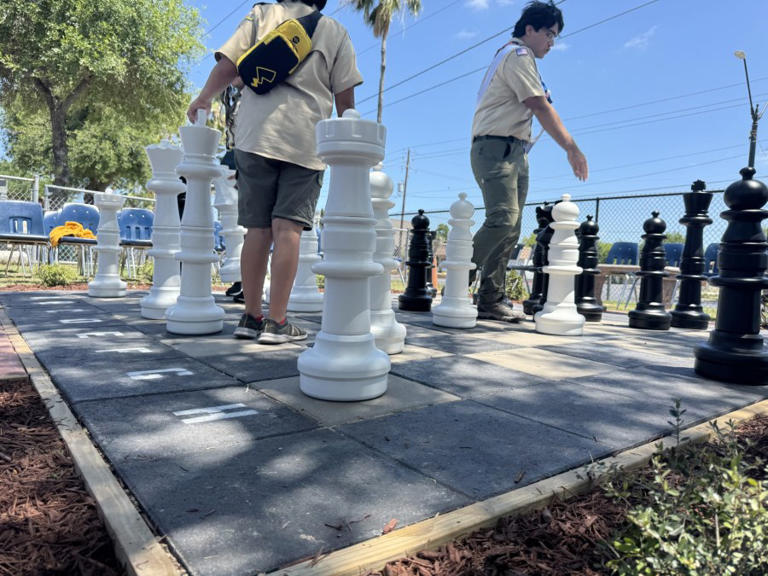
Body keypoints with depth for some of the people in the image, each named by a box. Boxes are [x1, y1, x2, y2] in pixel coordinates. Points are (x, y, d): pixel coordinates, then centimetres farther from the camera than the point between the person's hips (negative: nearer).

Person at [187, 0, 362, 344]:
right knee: (287, 229, -6)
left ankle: (251, 317, 6)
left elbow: (227, 67, 7)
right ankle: (276, 322, -8)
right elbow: (345, 99, 5)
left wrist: (204, 98, 23)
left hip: (256, 135, 2)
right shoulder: (335, 32, 14)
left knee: (257, 229, 3)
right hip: (307, 141, -1)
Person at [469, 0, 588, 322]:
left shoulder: (514, 56, 29)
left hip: (514, 153, 10)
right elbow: (541, 107, -13)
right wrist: (572, 148, -14)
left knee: (510, 230, 2)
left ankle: (490, 301, 1)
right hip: (497, 148, -10)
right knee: (503, 220, -24)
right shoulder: (518, 55, -3)